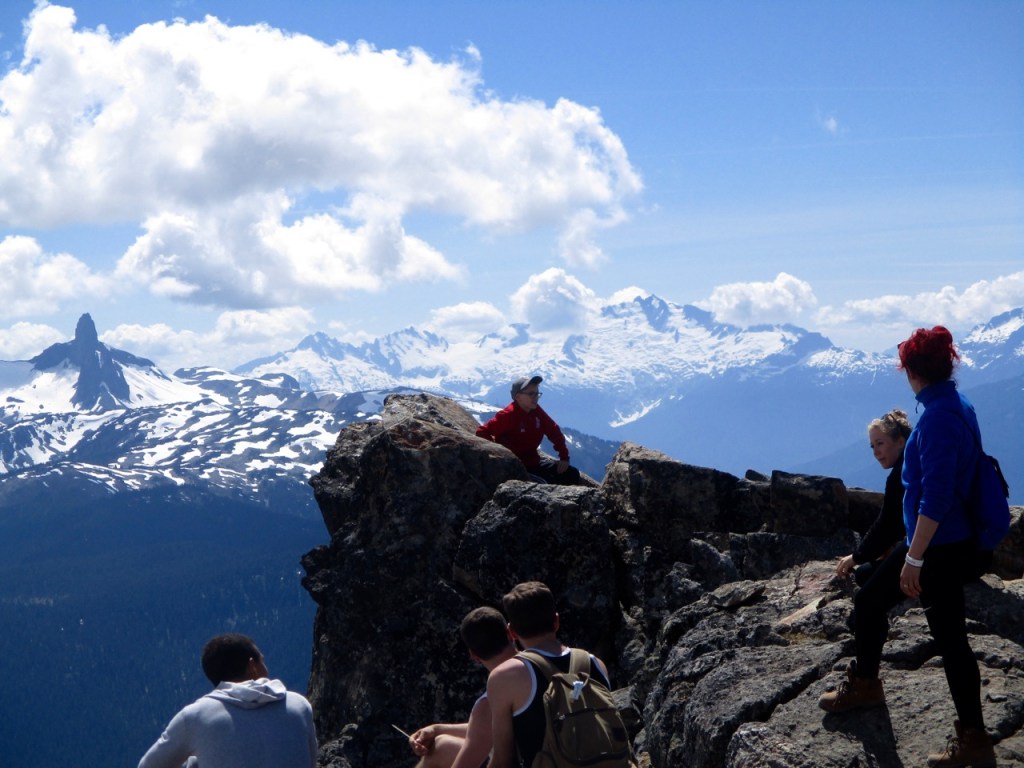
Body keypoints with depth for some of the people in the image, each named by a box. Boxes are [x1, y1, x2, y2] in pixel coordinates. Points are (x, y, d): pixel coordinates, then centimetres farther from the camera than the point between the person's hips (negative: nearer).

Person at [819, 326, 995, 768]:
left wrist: (914, 559, -22)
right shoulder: (957, 407, 6)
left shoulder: (939, 418, -24)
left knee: (950, 640, 0)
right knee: (868, 601, 20)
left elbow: (935, 497, -26)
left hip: (939, 549, -10)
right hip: (937, 542, 10)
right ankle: (864, 685, 39)